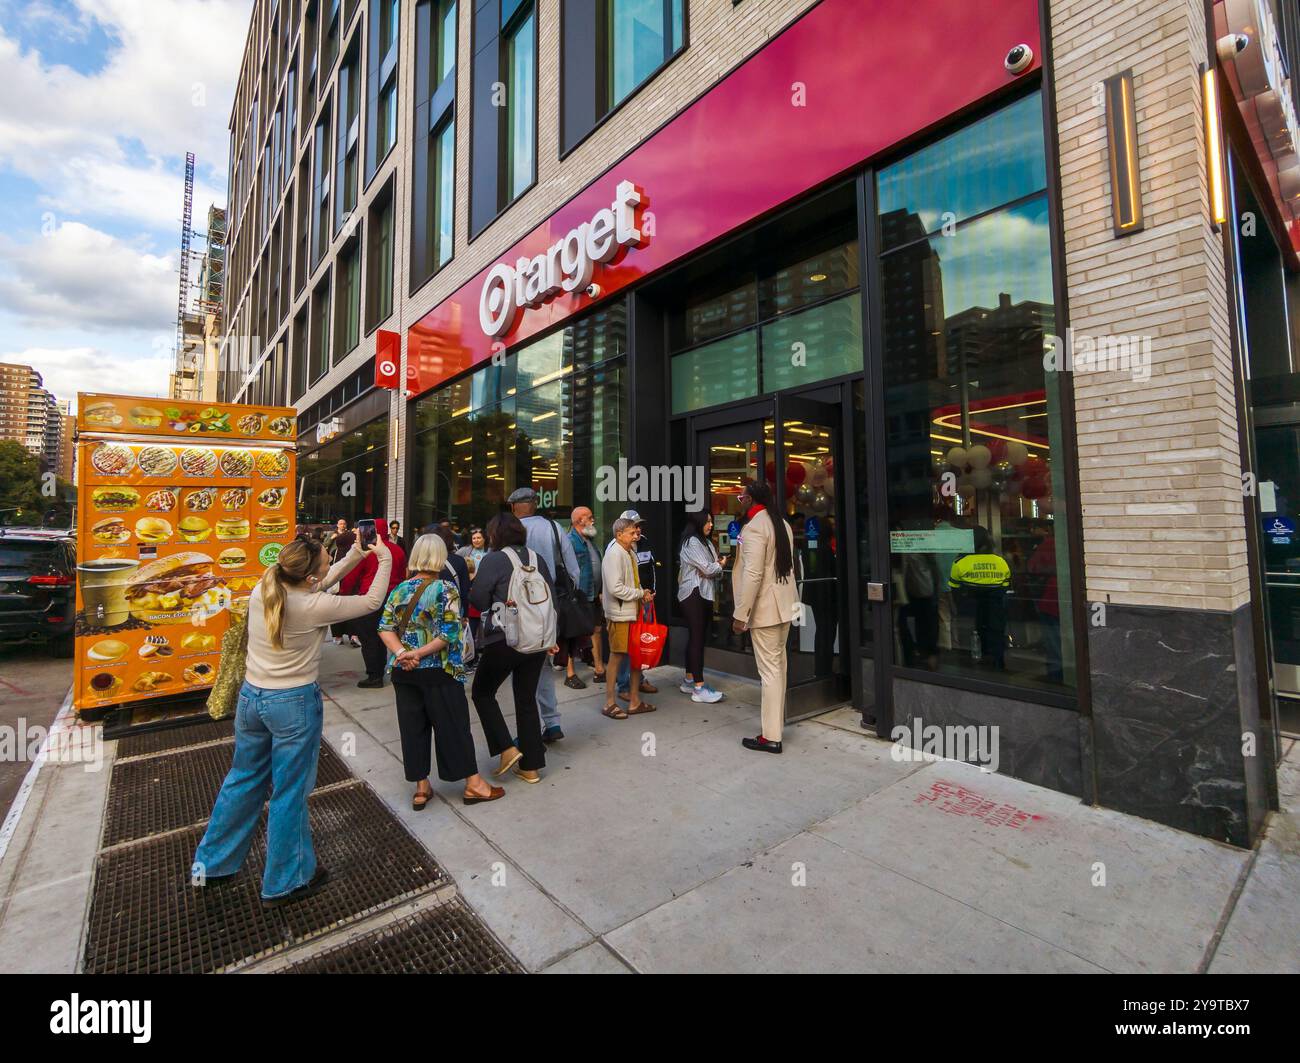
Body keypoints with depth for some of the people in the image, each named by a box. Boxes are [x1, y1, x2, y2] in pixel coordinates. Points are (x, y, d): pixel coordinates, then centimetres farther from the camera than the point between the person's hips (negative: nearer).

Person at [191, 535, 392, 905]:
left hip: (251, 697, 7)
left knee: (243, 780, 25)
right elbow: (372, 602, -12)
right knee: (289, 793, 10)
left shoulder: (261, 590, -6)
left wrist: (354, 556, 4)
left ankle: (211, 865, 43)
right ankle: (284, 882, 28)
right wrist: (384, 560, -3)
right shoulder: (314, 607, -24)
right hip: (295, 704, -6)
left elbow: (319, 584, 9)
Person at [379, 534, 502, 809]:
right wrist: (419, 652, -17)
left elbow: (385, 627, -2)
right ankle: (473, 784, 17)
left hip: (403, 672, 5)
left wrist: (401, 653, -12)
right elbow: (450, 633, -19)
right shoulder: (446, 589, -11)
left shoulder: (399, 590, 4)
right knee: (453, 725, 6)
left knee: (413, 727, 13)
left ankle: (421, 787, 23)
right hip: (438, 671, -4)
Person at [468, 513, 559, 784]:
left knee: (482, 692, 16)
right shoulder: (536, 558, 7)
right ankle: (531, 766, 20)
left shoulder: (493, 560, -9)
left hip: (504, 640, -5)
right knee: (527, 699, 14)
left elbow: (477, 600, -9)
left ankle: (507, 749, 8)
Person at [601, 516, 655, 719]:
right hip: (619, 614, -9)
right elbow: (615, 588, -23)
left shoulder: (630, 552, 13)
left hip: (634, 611, 9)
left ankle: (635, 701, 23)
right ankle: (610, 703, 15)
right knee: (616, 656, 1)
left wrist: (643, 594, 4)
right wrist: (640, 594, -14)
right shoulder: (614, 554, -16)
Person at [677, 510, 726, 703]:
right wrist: (721, 564, 4)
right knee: (697, 638, -10)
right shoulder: (692, 542, -11)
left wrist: (716, 567, -7)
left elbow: (715, 569, 15)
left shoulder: (706, 542, 17)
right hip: (693, 594, -9)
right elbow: (708, 569, -15)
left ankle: (689, 680, 21)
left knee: (696, 638, 12)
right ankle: (699, 688, -9)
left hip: (704, 594, 9)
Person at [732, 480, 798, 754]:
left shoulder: (754, 527, -16)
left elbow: (753, 575, -23)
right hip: (784, 604, 9)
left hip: (765, 608, -9)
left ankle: (771, 737, 6)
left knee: (770, 670, -3)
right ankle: (777, 722, 30)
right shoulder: (783, 524, 13)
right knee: (778, 665, 18)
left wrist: (740, 614, -20)